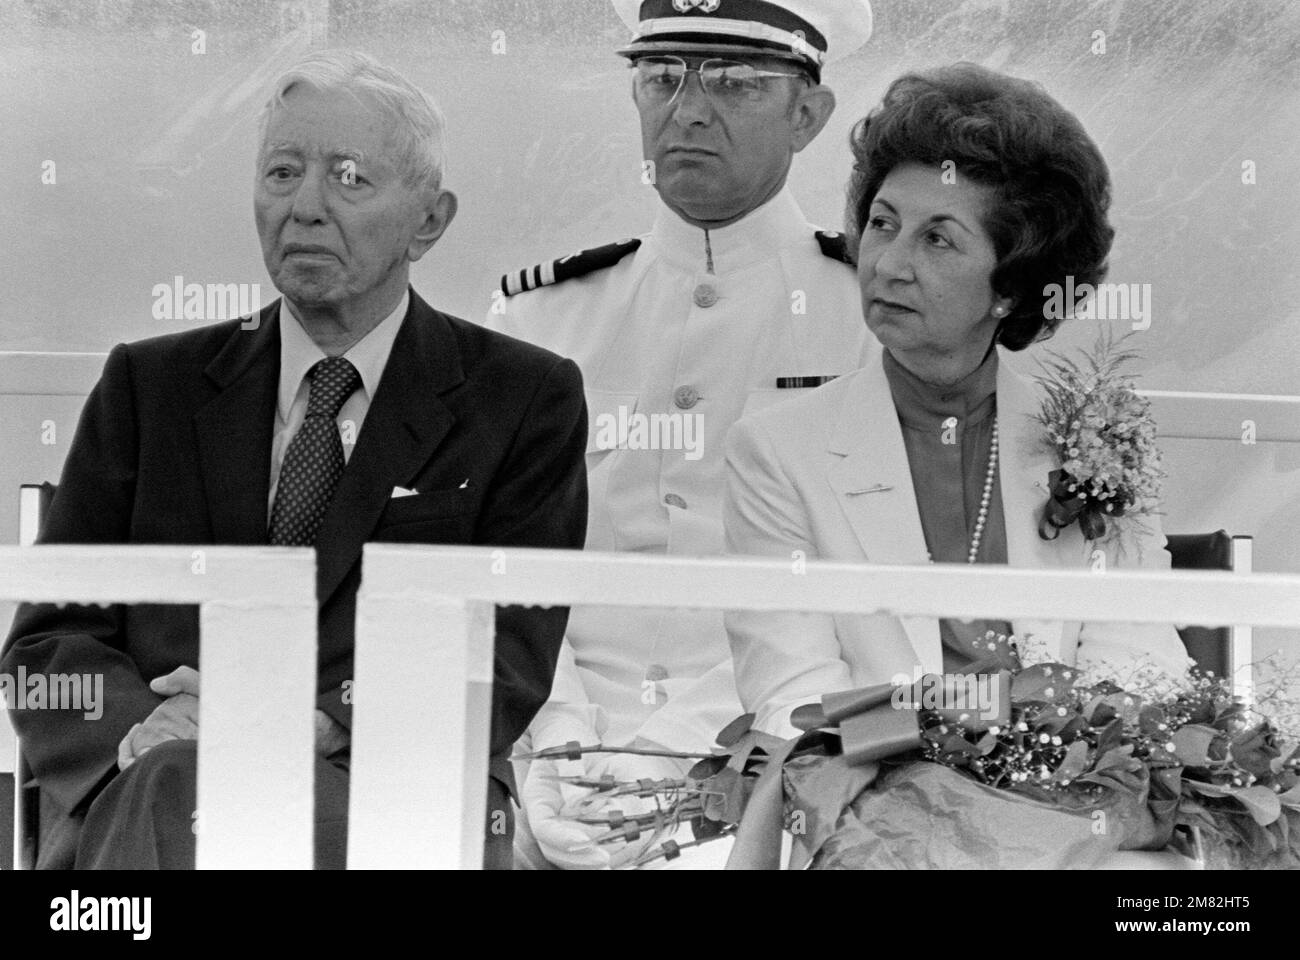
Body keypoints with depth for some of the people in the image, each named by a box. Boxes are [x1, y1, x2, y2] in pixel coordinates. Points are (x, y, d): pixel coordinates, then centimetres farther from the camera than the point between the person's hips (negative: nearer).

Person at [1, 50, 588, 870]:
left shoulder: (527, 401, 11)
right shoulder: (152, 387, 18)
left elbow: (506, 663, 1)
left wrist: (323, 723, -18)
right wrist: (142, 733, -14)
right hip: (153, 797, 1)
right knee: (172, 783, -35)